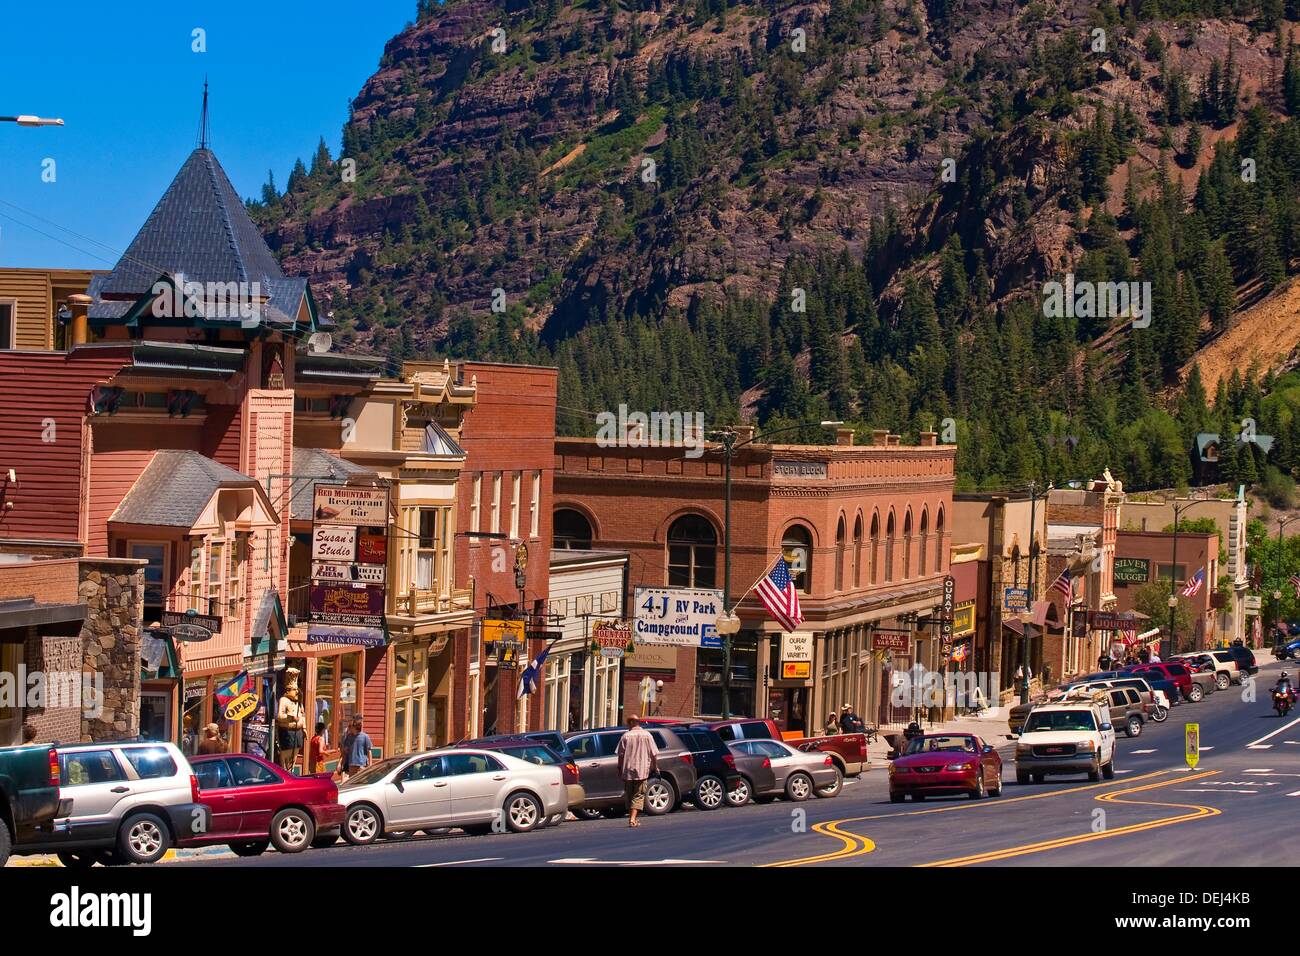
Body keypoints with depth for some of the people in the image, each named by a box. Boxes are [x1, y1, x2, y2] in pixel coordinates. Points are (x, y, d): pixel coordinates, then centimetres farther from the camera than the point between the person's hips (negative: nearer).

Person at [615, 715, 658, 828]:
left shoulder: (625, 736, 1)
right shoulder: (647, 735, 0)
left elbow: (621, 755, 1)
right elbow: (654, 754, 0)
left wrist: (620, 769, 10)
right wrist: (655, 767, 13)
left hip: (627, 770, 1)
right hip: (642, 771, -1)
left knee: (629, 795, 15)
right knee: (638, 795, -2)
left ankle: (631, 818, 21)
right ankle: (633, 819, -16)